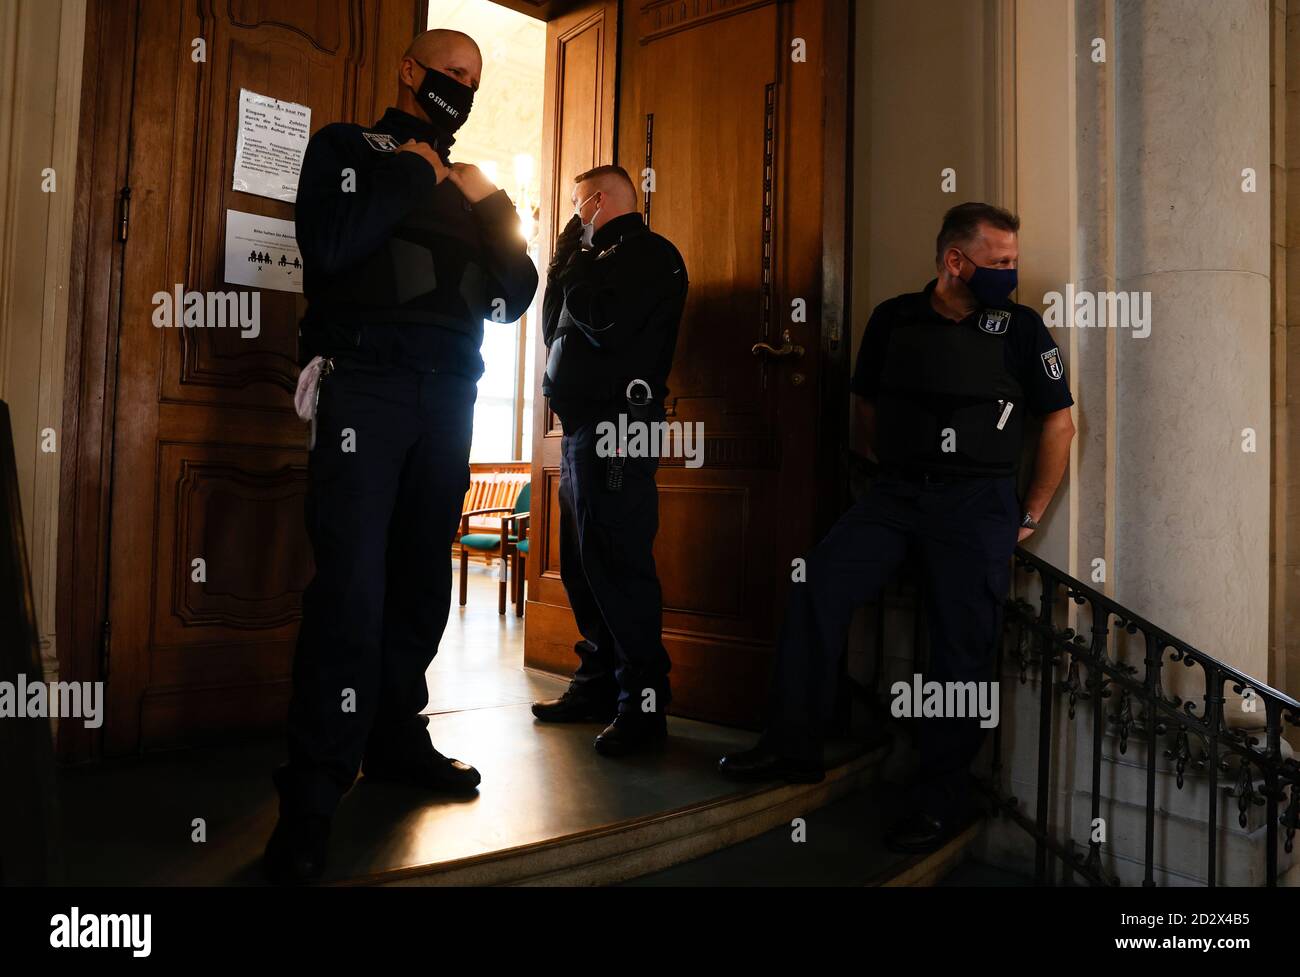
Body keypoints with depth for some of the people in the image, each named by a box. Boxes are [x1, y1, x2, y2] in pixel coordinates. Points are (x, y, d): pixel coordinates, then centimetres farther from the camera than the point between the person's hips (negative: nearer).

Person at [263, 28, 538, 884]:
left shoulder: (470, 186, 23)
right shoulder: (349, 147, 9)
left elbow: (517, 297, 15)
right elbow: (328, 246, -12)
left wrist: (493, 206, 3)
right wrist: (414, 174, -4)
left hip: (448, 394, 6)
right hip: (367, 383, -5)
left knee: (422, 575, 7)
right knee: (353, 582, -14)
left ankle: (396, 737, 21)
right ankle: (314, 794, -9)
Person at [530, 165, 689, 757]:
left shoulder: (650, 254, -3)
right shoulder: (604, 257, 26)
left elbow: (606, 324, -19)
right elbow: (555, 327, 22)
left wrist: (571, 269, -3)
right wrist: (567, 258, 16)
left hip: (615, 428, -10)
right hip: (582, 429, 10)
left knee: (617, 566, -12)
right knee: (584, 567, 11)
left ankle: (643, 705, -6)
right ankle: (599, 685, 20)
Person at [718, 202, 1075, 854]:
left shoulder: (1019, 327, 1)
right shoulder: (893, 320, 7)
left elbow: (1059, 422, 5)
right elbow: (867, 405, 19)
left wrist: (1030, 515, 3)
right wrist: (886, 473, 11)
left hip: (976, 504, -2)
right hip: (894, 492, 3)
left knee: (962, 646, -3)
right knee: (816, 590, -12)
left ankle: (943, 796, 11)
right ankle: (793, 744, 0)